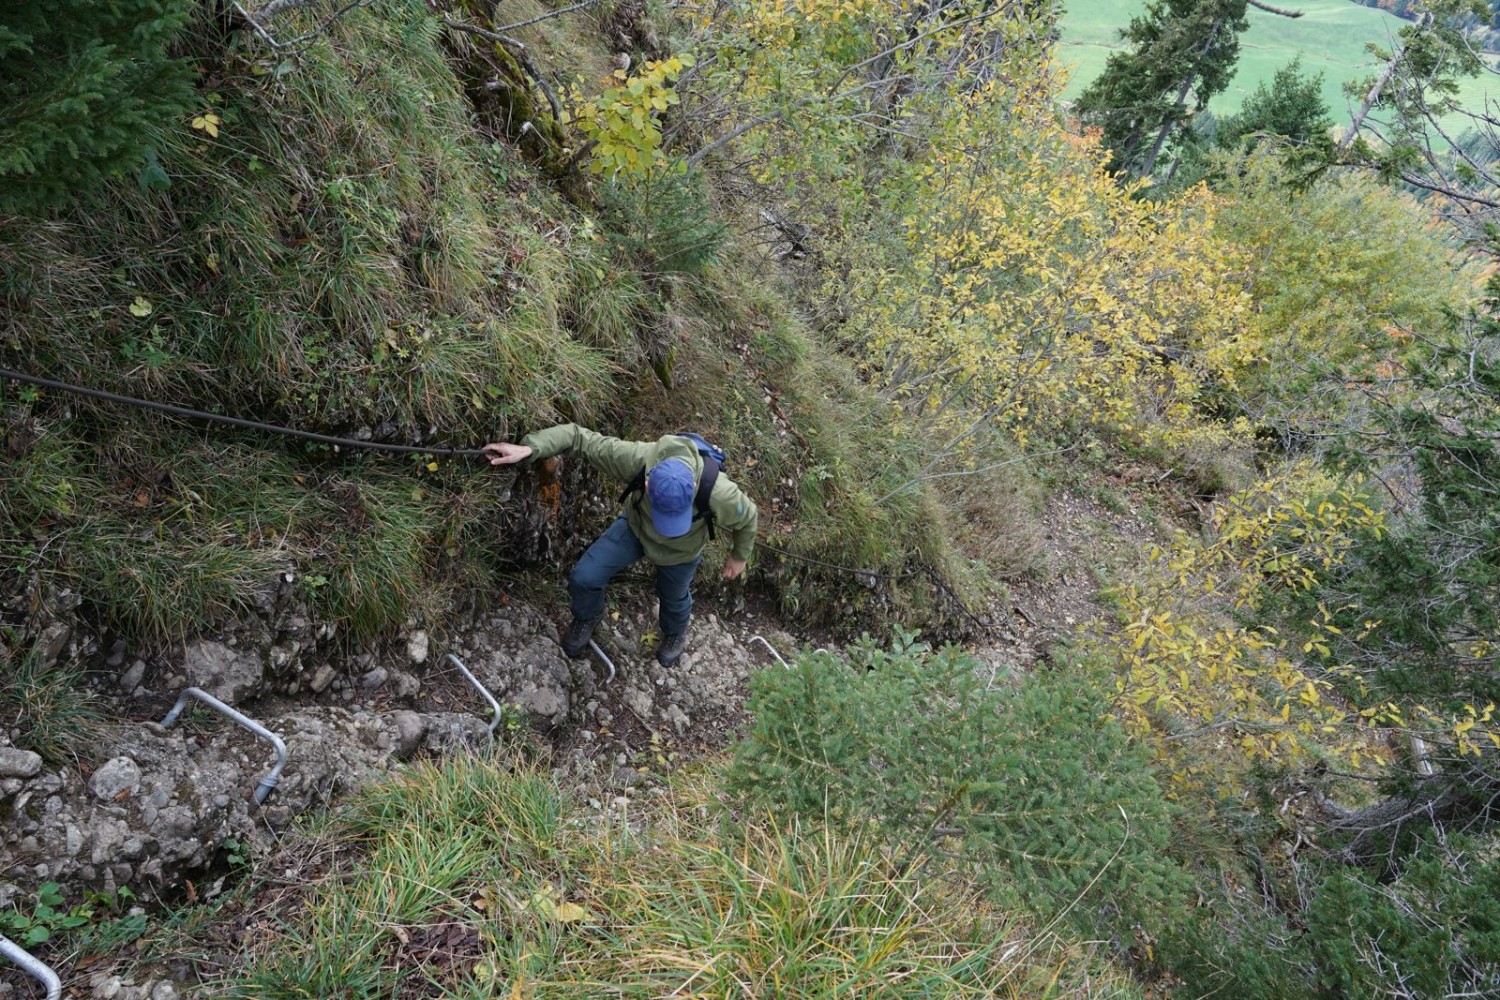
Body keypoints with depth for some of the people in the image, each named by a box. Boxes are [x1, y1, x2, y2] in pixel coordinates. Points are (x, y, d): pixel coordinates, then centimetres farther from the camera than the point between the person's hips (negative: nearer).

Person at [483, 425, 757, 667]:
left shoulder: (719, 494, -43)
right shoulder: (638, 459, -43)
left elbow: (747, 517, -18)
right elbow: (578, 436, -33)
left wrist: (739, 557, -1)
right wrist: (528, 448, -45)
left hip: (680, 551, -1)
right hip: (636, 526, 1)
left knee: (673, 597, 24)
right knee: (583, 578, -2)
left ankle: (675, 633, 62)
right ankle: (587, 617, 35)